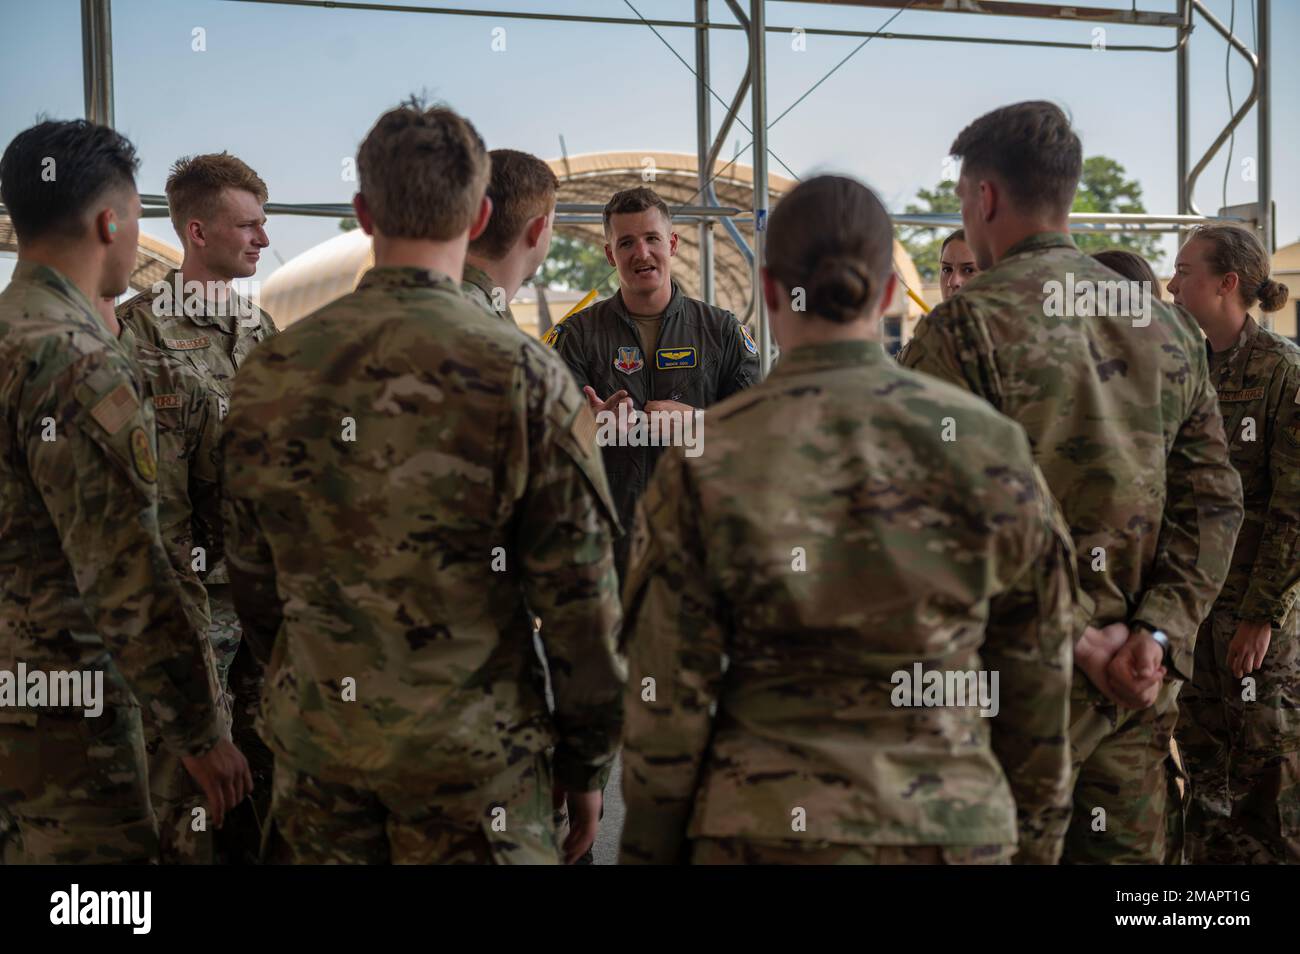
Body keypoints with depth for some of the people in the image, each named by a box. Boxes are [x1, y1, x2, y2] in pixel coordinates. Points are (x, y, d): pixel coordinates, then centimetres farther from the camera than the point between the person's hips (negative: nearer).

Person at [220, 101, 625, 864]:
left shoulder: (269, 371, -2)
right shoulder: (525, 378, -14)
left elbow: (250, 575, 7)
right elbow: (581, 596, -11)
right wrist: (588, 765, 1)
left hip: (313, 745, 4)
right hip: (471, 756, -3)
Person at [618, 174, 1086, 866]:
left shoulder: (705, 461, -9)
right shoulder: (987, 444, -5)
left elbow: (669, 697, -6)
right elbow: (1036, 676, 1)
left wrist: (648, 849, 6)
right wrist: (1038, 838, 14)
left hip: (763, 830, -1)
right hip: (951, 829, 1)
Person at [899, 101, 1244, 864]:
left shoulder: (963, 329, -11)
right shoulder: (1169, 329, 8)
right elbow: (1215, 501, 4)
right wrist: (1158, 634, -3)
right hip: (1143, 684, 6)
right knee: (1130, 847, 16)